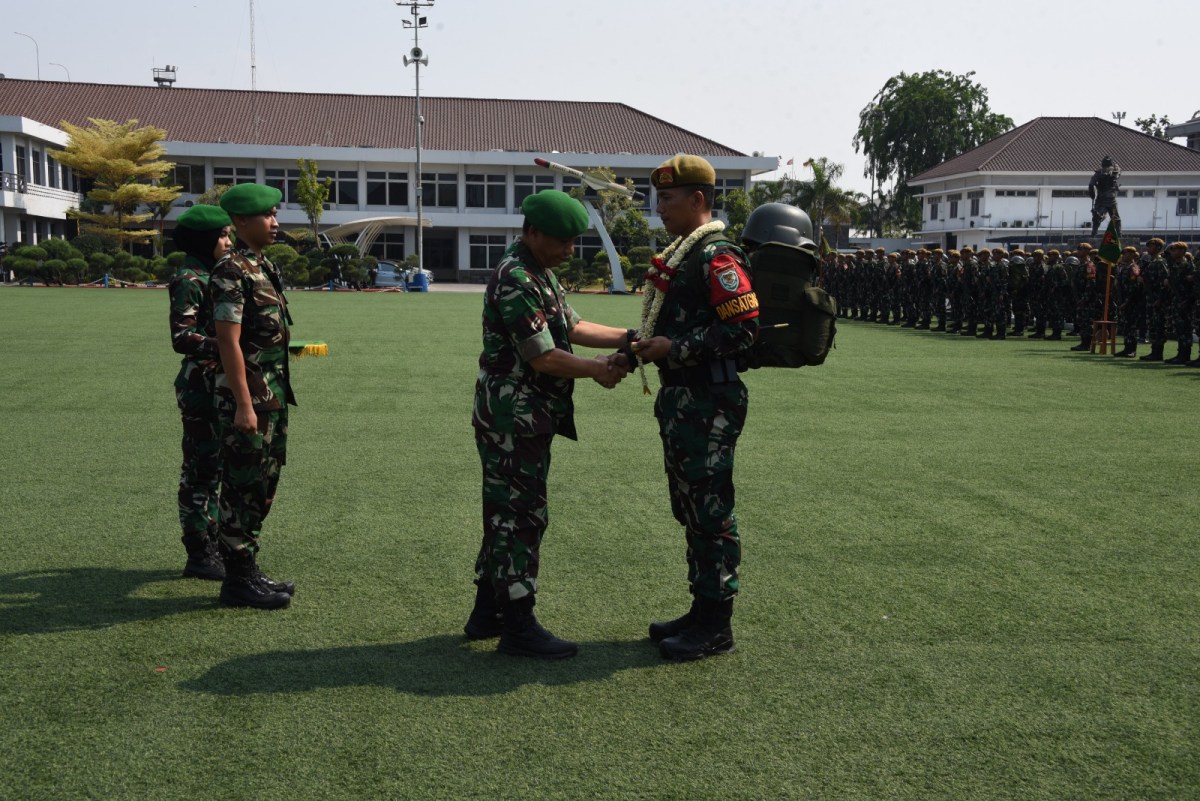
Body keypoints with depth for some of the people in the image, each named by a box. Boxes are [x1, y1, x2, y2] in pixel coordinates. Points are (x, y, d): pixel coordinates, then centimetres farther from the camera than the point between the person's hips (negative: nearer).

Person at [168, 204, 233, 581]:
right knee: (200, 467, -2)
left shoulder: (209, 276, 13)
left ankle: (210, 545, 23)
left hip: (217, 383, 9)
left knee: (213, 466, 14)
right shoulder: (188, 280, -13)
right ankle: (198, 555, 7)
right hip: (200, 384, -9)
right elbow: (182, 339, -21)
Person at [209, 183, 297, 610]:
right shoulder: (231, 271, -14)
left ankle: (248, 570, 25)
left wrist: (277, 397, 18)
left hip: (273, 396, 9)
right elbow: (228, 341, -19)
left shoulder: (263, 267, 14)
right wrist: (243, 405, -22)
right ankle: (238, 580, 7)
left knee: (262, 484, 14)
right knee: (243, 488, -2)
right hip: (249, 398, -9)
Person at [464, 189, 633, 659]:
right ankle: (518, 628, 3)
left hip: (528, 420, 11)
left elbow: (572, 326, 16)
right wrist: (599, 370, -9)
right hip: (514, 420, -11)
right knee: (521, 517, -5)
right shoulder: (516, 281, -19)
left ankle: (488, 614, 25)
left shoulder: (541, 275, 14)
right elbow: (543, 357, -21)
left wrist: (629, 338, 7)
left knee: (507, 514, 15)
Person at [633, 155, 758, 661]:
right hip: (680, 400, 11)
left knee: (710, 510, -3)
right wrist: (647, 344, 10)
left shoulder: (716, 257, -15)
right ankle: (702, 612, 27)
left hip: (708, 404, -11)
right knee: (690, 509, 16)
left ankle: (716, 626, 7)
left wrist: (676, 349, -20)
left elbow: (743, 328, -22)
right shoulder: (681, 255, 16)